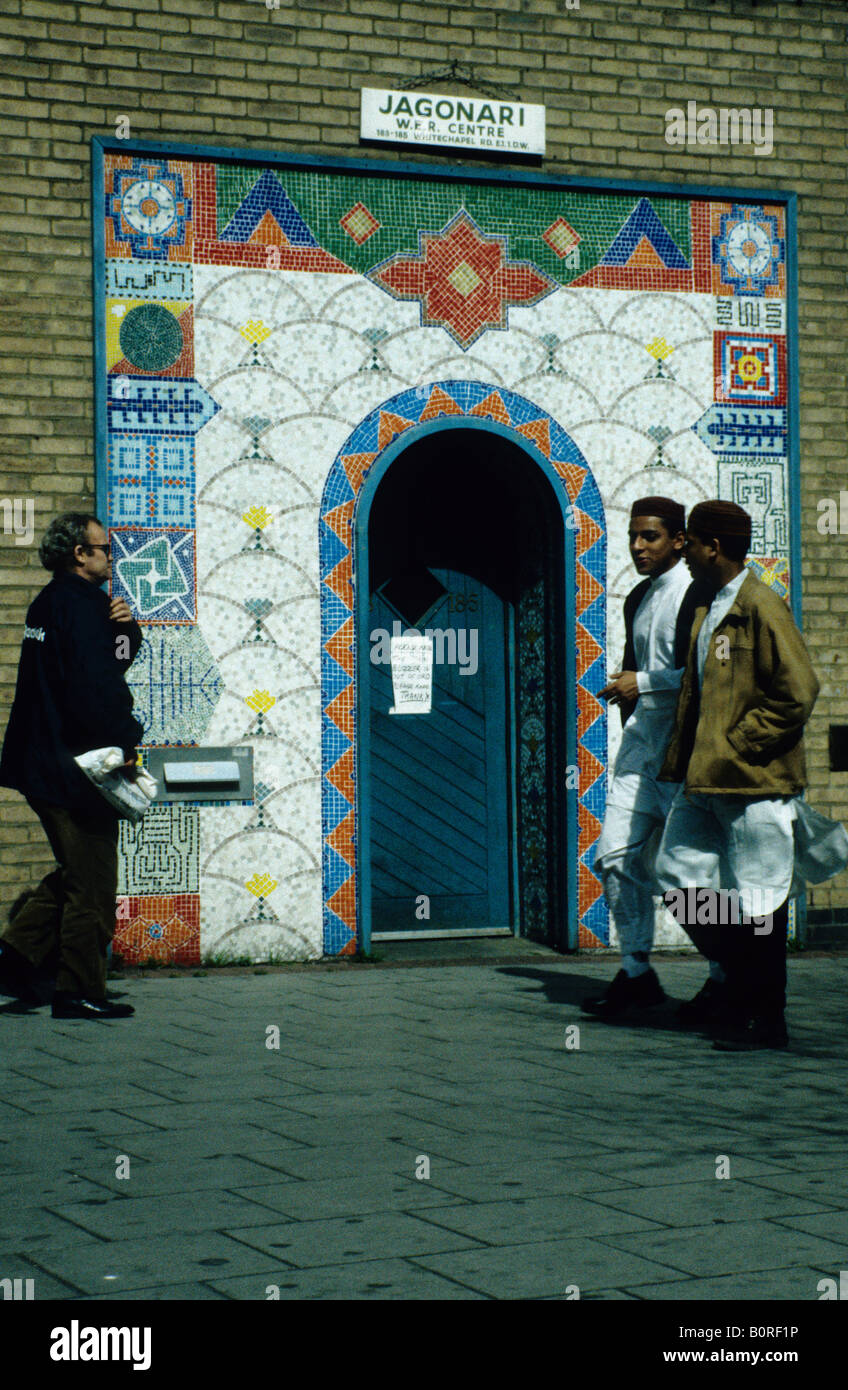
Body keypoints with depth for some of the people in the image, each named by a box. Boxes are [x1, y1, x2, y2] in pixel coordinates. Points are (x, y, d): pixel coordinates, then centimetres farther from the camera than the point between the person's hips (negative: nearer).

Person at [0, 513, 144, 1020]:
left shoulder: (51, 603, 16)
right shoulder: (79, 603, -15)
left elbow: (113, 660, 21)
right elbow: (94, 684, -23)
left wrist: (126, 629, 3)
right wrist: (125, 741, -16)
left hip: (45, 763, 10)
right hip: (76, 765, -10)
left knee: (78, 872, 20)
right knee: (92, 882, -3)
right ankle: (80, 992, 2)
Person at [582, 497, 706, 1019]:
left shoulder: (695, 595, -9)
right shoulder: (638, 599, 17)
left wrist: (643, 684, -14)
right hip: (643, 742, 8)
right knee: (617, 856, 1)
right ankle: (637, 972, 9)